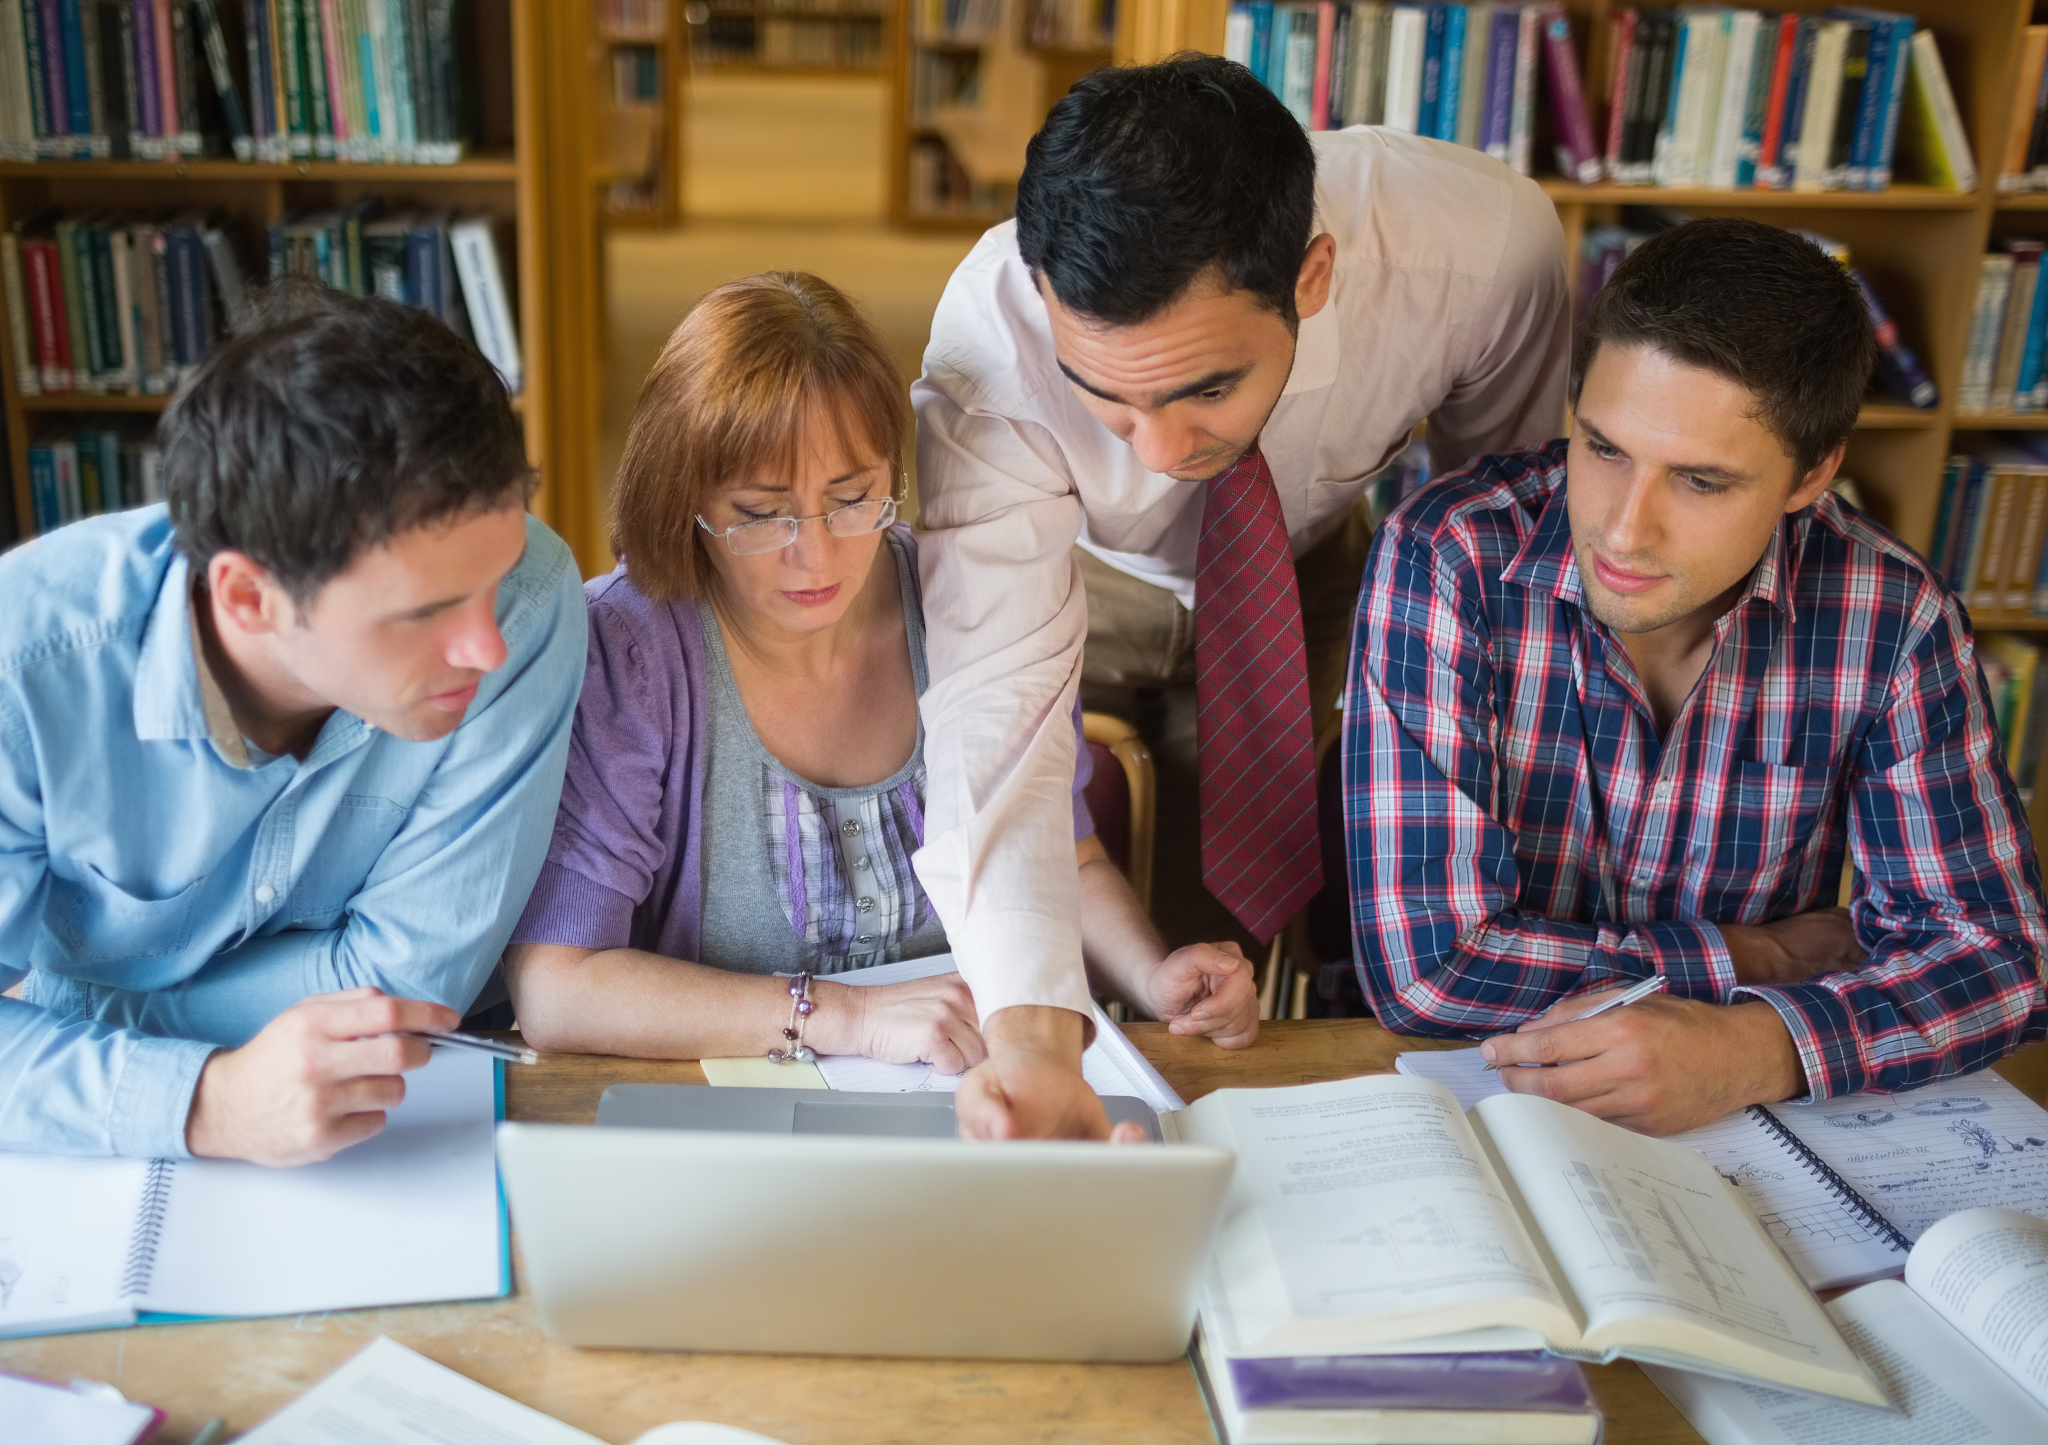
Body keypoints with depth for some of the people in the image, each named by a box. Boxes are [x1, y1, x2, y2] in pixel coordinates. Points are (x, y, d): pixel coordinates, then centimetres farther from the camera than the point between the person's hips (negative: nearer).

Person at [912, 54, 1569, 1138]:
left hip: (1315, 561, 2)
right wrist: (1029, 1038, -58)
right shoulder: (996, 339, -41)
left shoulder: (1484, 243, -35)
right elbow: (995, 706, -45)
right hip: (1088, 582, -1)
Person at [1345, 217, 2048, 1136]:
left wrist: (1757, 1049, -25)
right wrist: (1762, 958, -14)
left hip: (1747, 1126, 3)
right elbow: (1428, 961, -24)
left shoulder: (1891, 618, -10)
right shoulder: (1443, 565, -19)